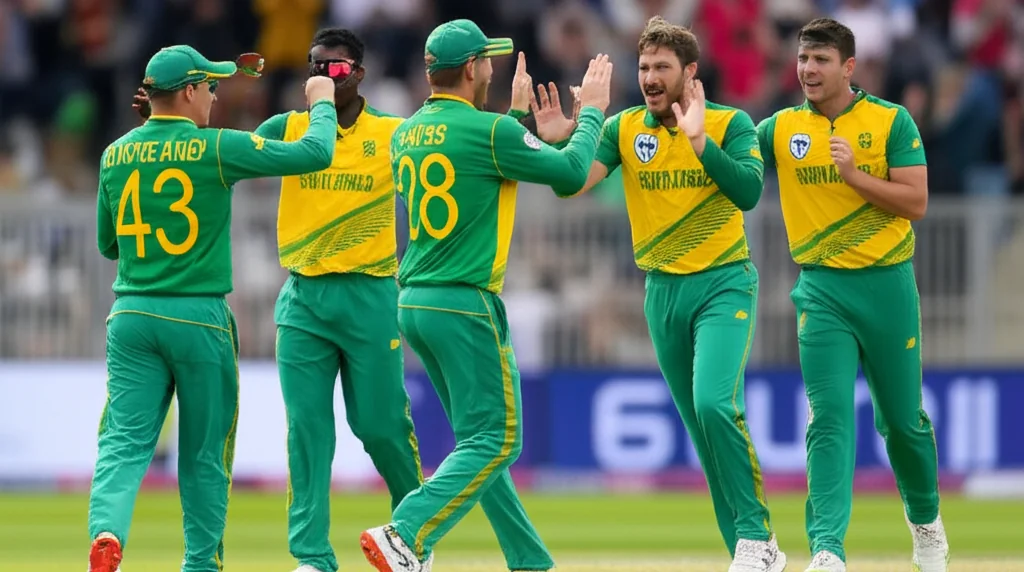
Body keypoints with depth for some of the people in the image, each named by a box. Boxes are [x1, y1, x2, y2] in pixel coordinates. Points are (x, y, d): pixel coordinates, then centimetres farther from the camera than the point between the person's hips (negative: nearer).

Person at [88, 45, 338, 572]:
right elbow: (315, 153, -8)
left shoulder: (116, 156, 5)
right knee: (205, 451, 11)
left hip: (131, 316, 3)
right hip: (199, 317, -3)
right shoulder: (215, 150, -9)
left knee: (125, 441, -4)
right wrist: (322, 103, 11)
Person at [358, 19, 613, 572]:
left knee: (479, 437, 15)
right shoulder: (488, 131, -13)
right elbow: (571, 172, -4)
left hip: (412, 302, 8)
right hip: (465, 304, -8)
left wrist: (515, 114, 33)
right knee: (495, 439, -5)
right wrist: (592, 111, 11)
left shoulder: (407, 134, 9)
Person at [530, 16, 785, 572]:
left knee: (715, 405, -24)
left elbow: (749, 193, -21)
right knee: (702, 429, 8)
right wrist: (557, 140, -27)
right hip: (662, 292, 5)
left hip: (724, 283, -5)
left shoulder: (730, 123, -7)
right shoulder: (624, 128, 2)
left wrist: (699, 139, -29)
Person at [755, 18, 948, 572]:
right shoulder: (781, 128, 4)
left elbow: (916, 202, -7)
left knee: (902, 420, 11)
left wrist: (854, 175, -18)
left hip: (886, 285, 0)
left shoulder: (891, 121, -2)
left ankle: (926, 521, 36)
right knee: (830, 419, -12)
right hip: (822, 291, 1)